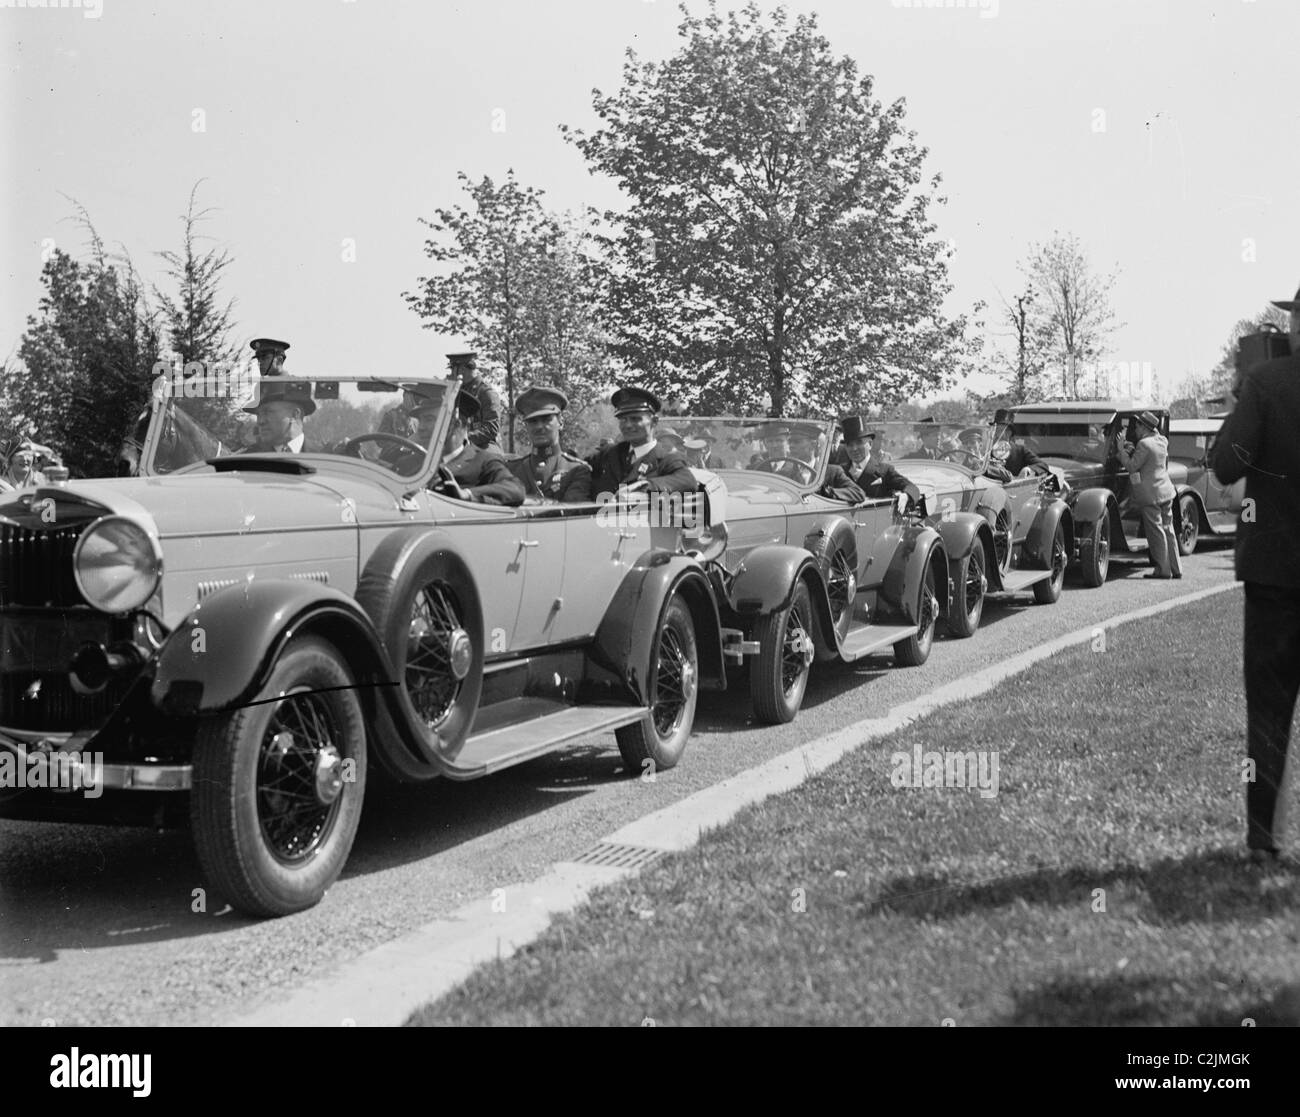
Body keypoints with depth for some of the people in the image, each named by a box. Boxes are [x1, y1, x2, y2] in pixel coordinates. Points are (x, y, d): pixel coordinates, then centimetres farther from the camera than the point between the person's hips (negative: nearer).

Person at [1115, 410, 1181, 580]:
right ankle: (1176, 569, 14)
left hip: (1150, 494, -8)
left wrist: (1121, 451, -1)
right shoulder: (1161, 442, 10)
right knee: (1168, 530, 12)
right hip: (1165, 491, 8)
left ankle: (1163, 569, -2)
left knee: (1156, 532, -3)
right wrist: (1131, 450, 13)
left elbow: (1132, 466, -13)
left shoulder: (1145, 444, -15)